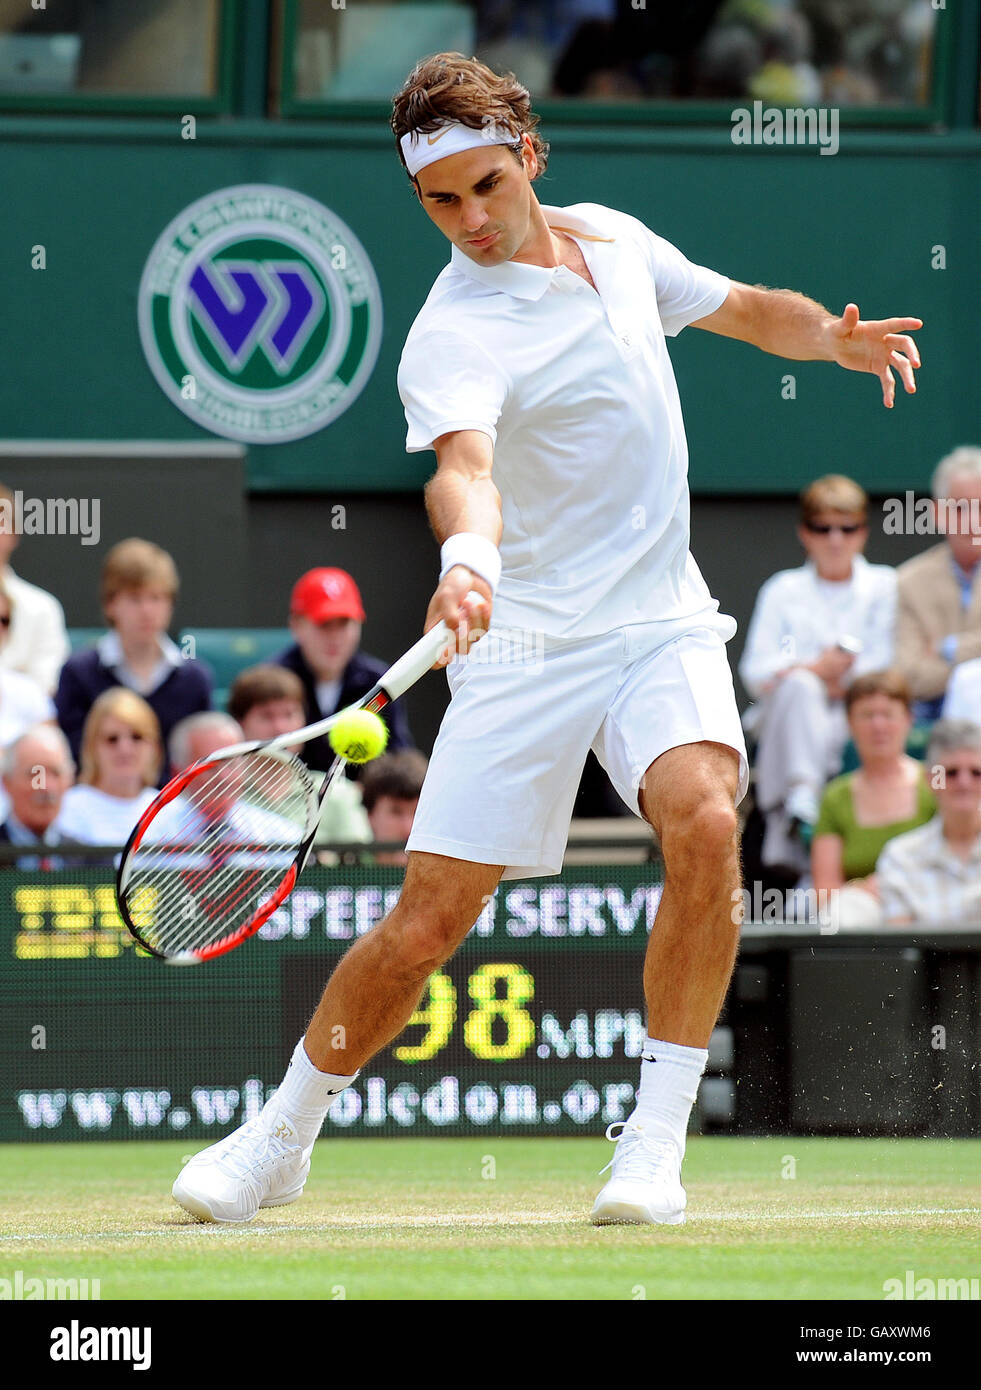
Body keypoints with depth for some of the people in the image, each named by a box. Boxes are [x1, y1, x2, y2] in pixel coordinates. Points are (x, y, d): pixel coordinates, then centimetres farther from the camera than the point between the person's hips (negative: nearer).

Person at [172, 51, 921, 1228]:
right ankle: (279, 1141, 21)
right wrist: (465, 553, -57)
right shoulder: (453, 337, -15)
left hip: (661, 624, 4)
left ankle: (654, 1145, -17)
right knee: (424, 922, -4)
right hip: (527, 642, -4)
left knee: (705, 820, -26)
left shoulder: (615, 242, 5)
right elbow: (463, 465, -36)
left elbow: (740, 307, 24)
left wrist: (831, 336, 3)